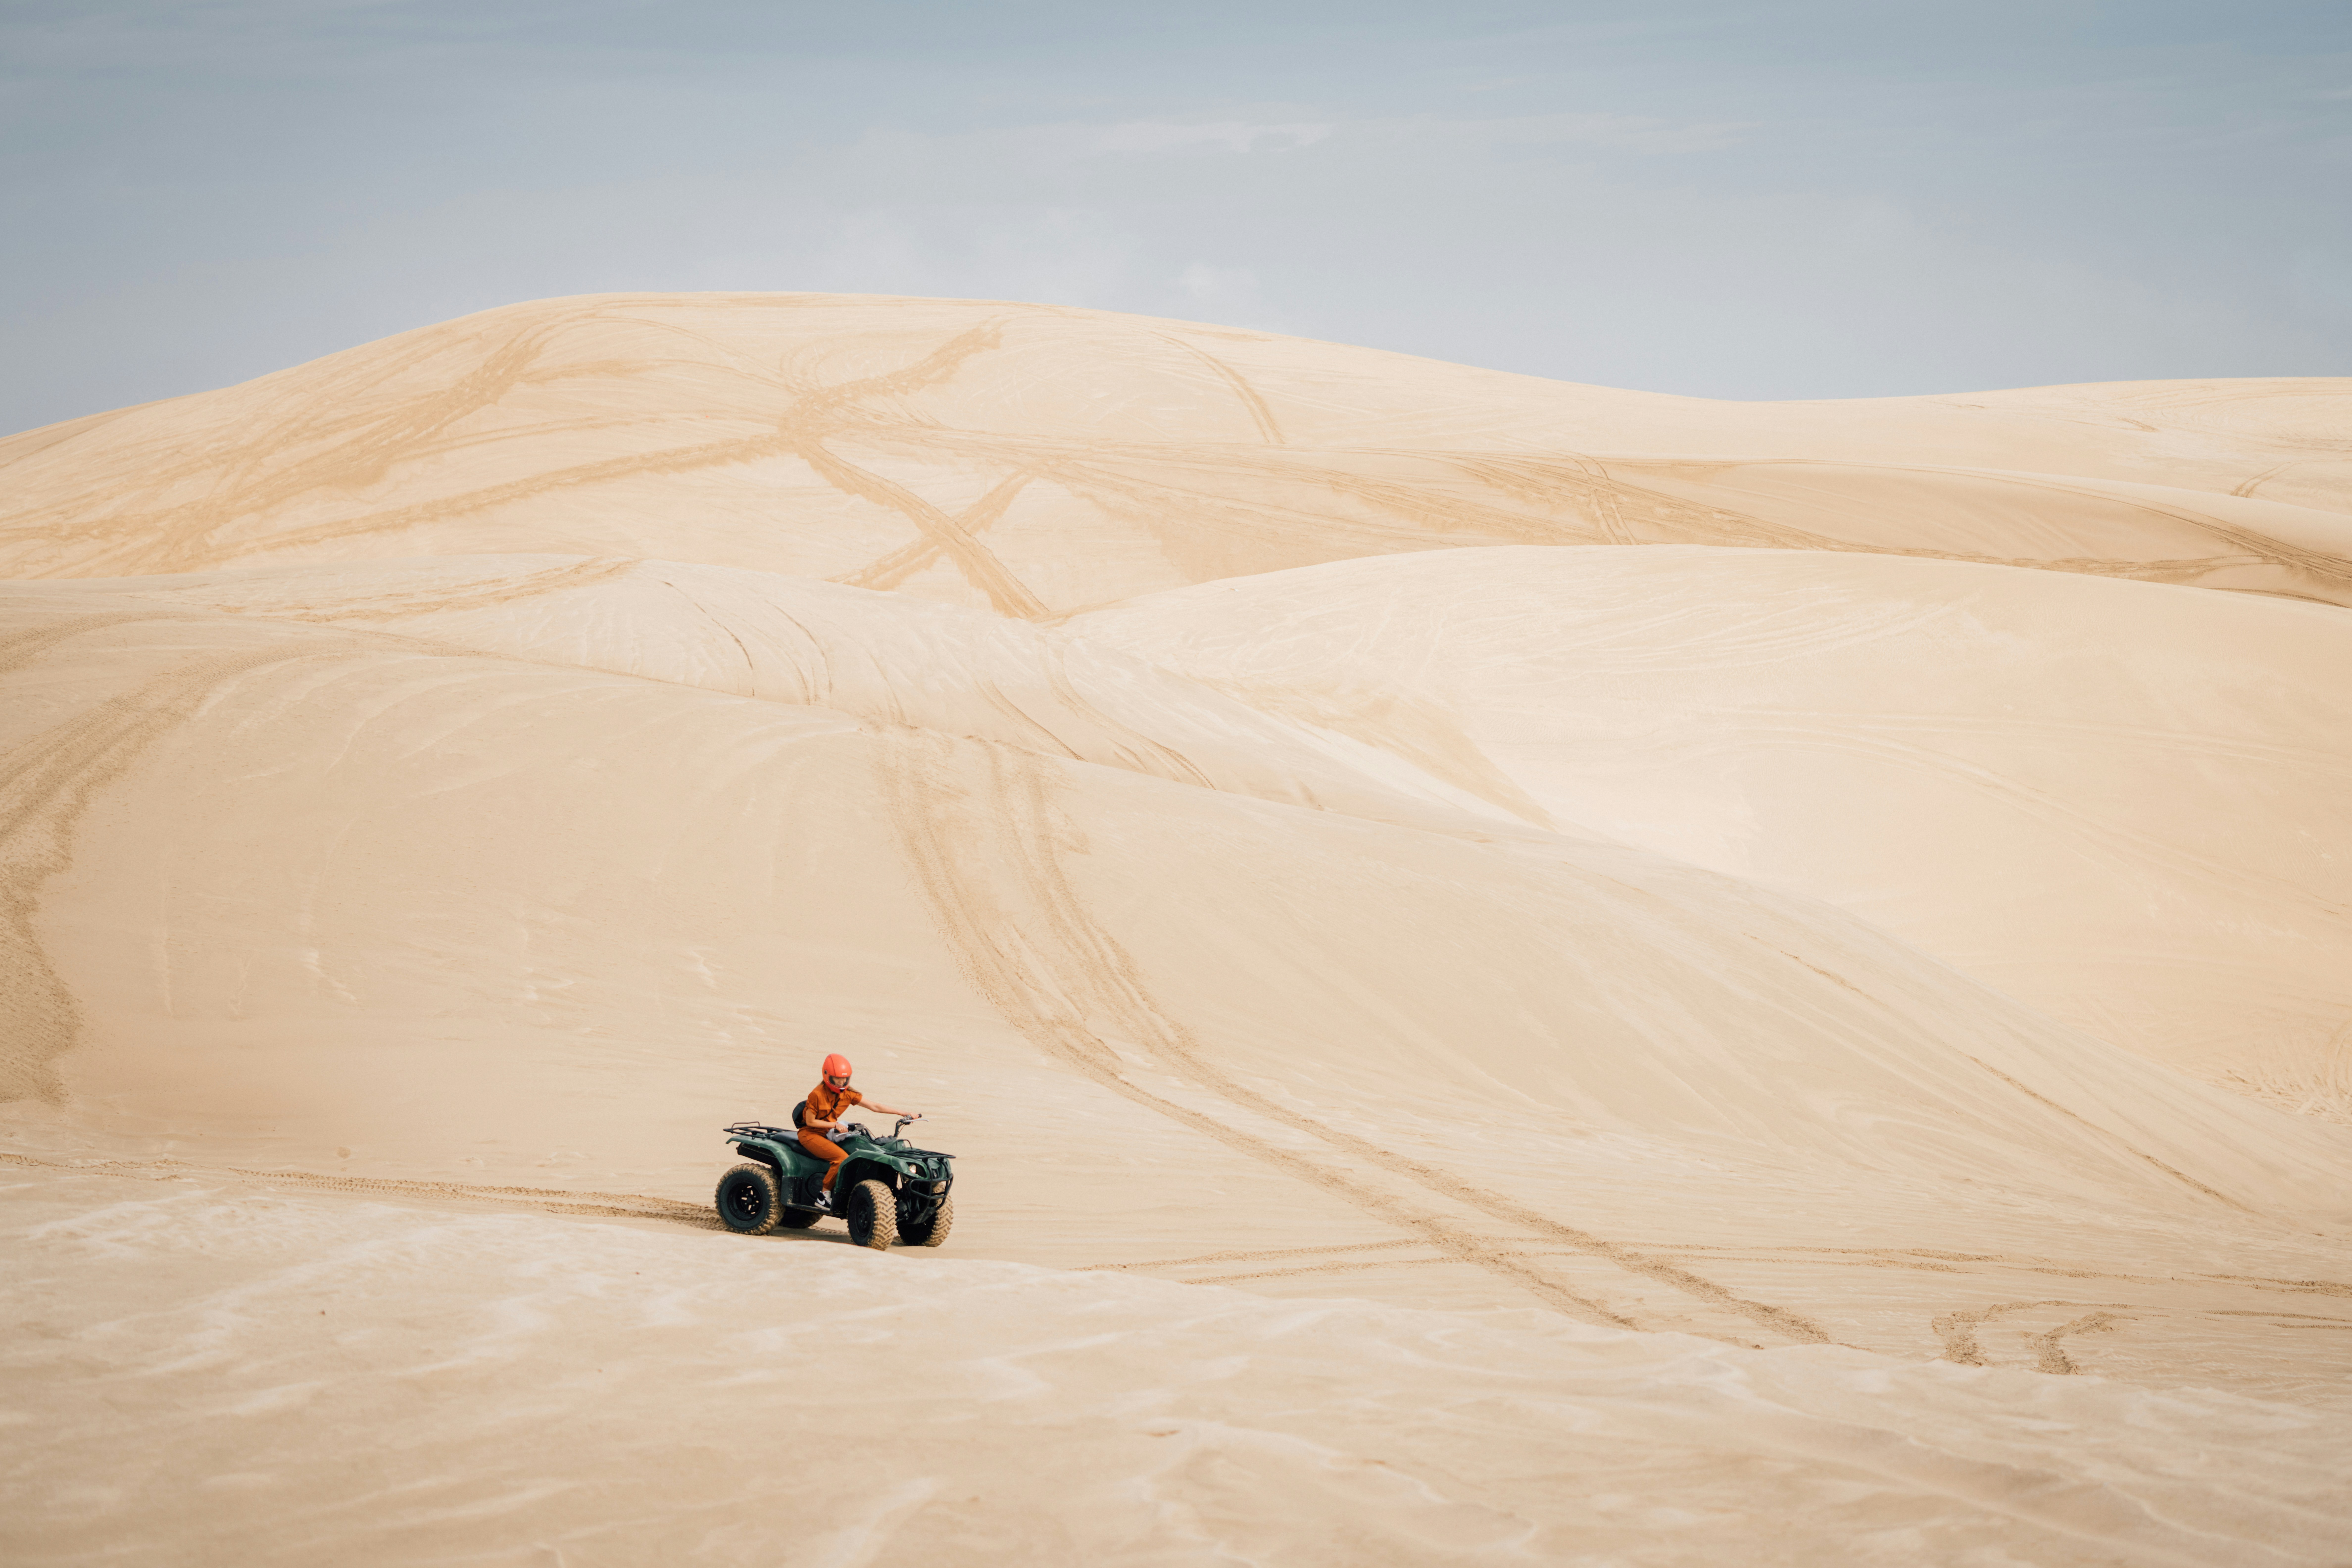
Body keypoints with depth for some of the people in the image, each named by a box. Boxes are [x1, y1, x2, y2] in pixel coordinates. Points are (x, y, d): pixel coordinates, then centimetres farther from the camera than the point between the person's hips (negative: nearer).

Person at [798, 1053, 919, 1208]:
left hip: (829, 1134, 7)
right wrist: (835, 1125, -20)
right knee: (842, 1158, -28)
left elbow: (875, 1106, -1)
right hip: (811, 1134, -7)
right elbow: (811, 1121, -14)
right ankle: (824, 1195, -17)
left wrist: (905, 1113, -6)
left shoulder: (848, 1094, -1)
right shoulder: (817, 1095, -19)